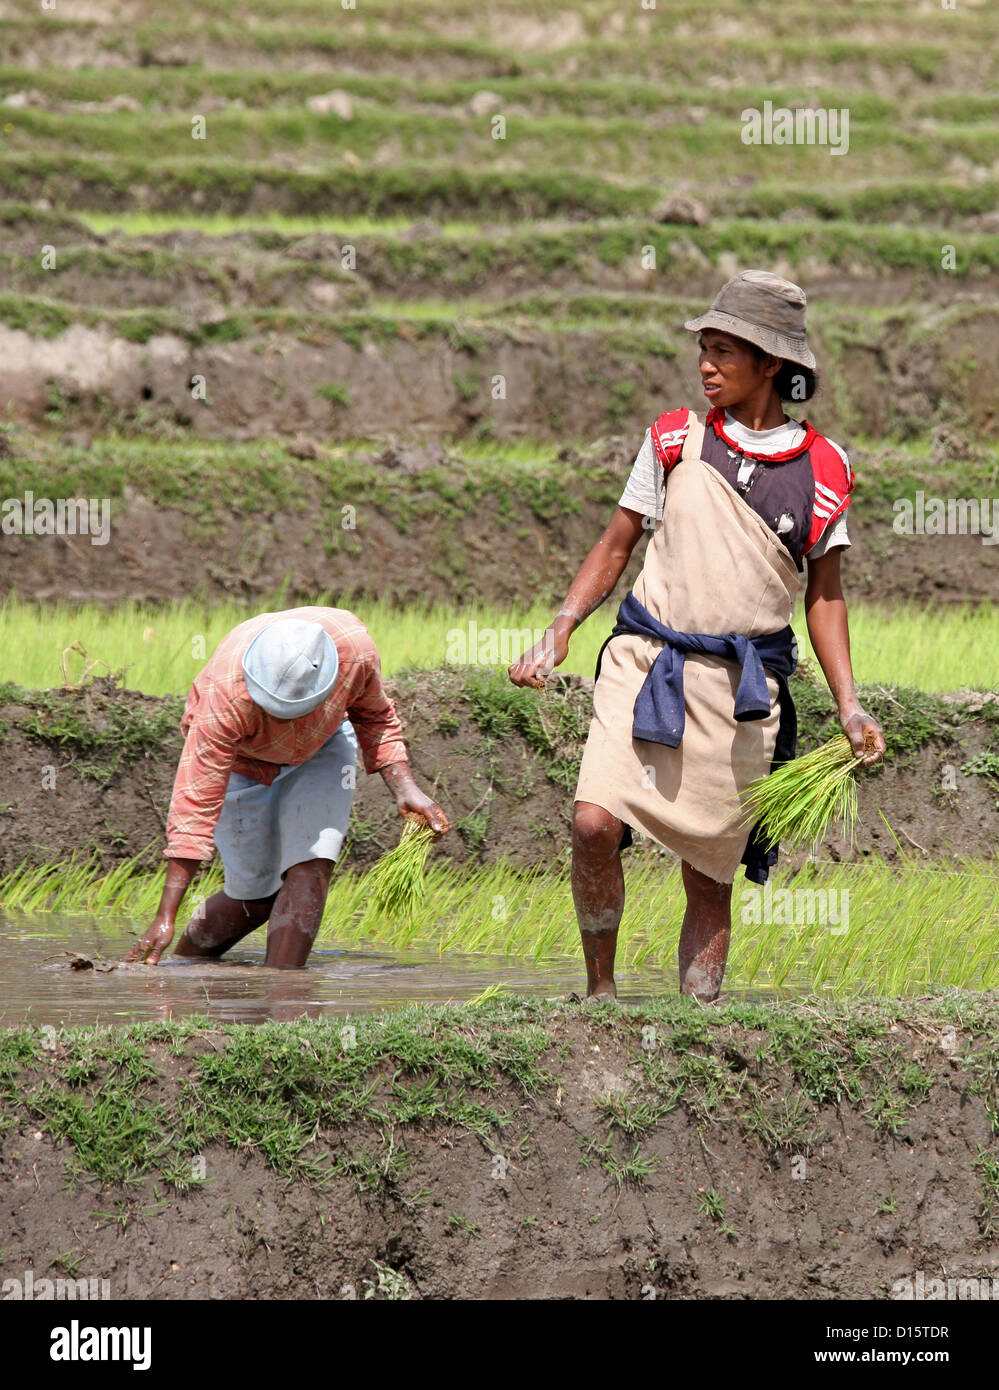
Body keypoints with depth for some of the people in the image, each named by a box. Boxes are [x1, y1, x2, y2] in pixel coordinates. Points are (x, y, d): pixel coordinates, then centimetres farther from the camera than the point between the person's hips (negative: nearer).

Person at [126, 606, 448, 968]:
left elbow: (374, 717, -7)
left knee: (310, 869, -19)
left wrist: (404, 788, -20)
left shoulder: (354, 648, -33)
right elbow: (195, 802, -39)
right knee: (256, 894, -3)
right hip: (241, 760, -2)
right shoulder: (225, 694, -42)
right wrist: (165, 919, -41)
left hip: (321, 745, 2)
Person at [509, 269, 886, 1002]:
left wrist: (849, 705, 3)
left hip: (742, 686, 0)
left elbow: (824, 593, 11)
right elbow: (617, 545, 12)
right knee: (595, 824, -19)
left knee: (710, 877, 2)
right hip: (646, 663, 0)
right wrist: (561, 631, -1)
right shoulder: (675, 440, 6)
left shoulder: (821, 469, 6)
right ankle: (599, 990, -2)